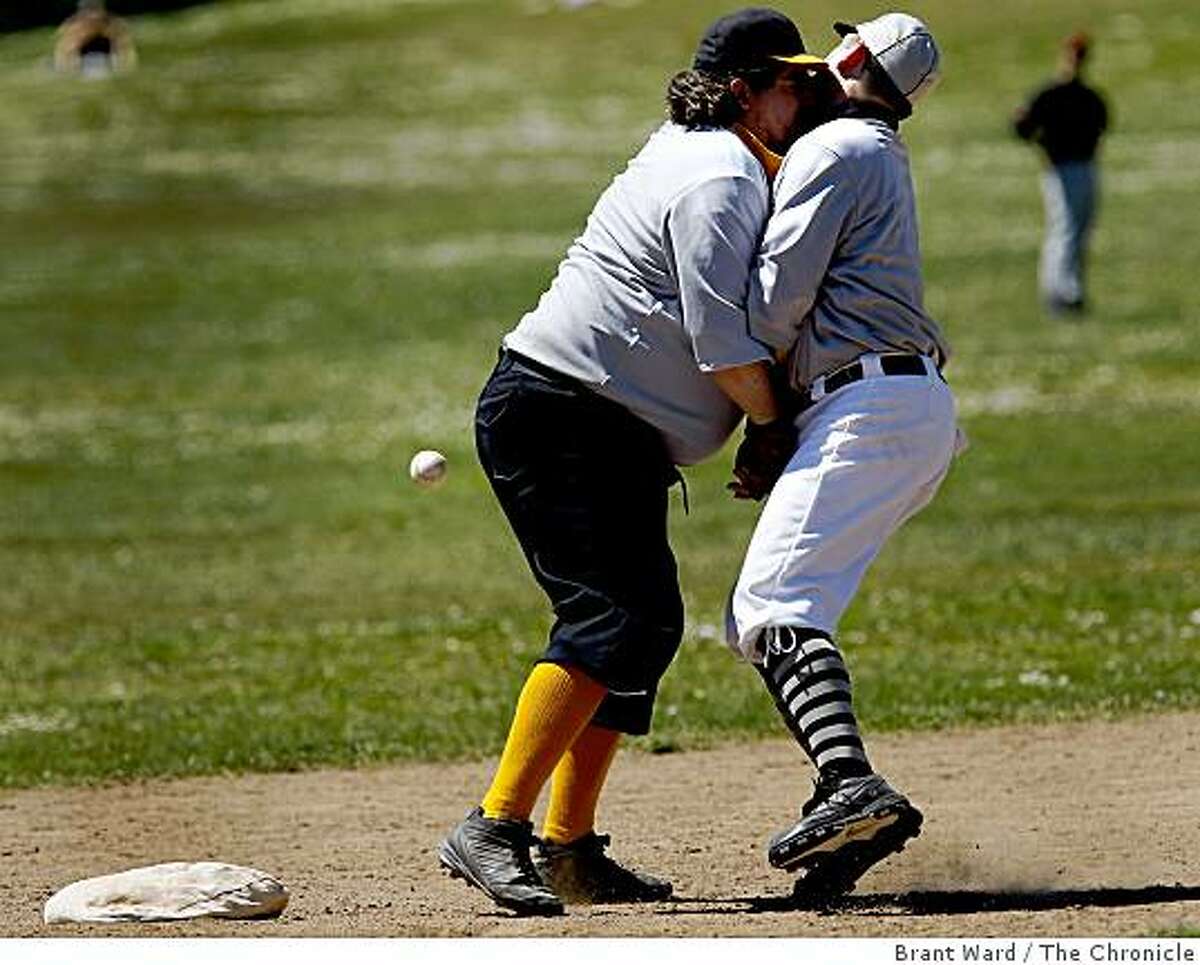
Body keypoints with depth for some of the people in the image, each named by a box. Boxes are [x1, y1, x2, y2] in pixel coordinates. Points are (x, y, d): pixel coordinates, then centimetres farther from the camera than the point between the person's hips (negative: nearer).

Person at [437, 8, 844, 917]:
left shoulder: (698, 149, 16)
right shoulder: (721, 182, -14)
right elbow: (723, 343, -20)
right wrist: (772, 427, -4)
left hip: (617, 442, 11)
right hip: (553, 420, -11)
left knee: (647, 620, 10)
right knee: (613, 615, -21)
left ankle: (569, 846, 11)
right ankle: (494, 830, -26)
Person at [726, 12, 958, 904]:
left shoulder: (832, 151, -6)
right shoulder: (883, 154, 25)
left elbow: (778, 296, -11)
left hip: (869, 405, -10)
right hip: (920, 414, 10)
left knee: (775, 602, -21)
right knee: (759, 616, 8)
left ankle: (852, 785, -39)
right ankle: (855, 807, -2)